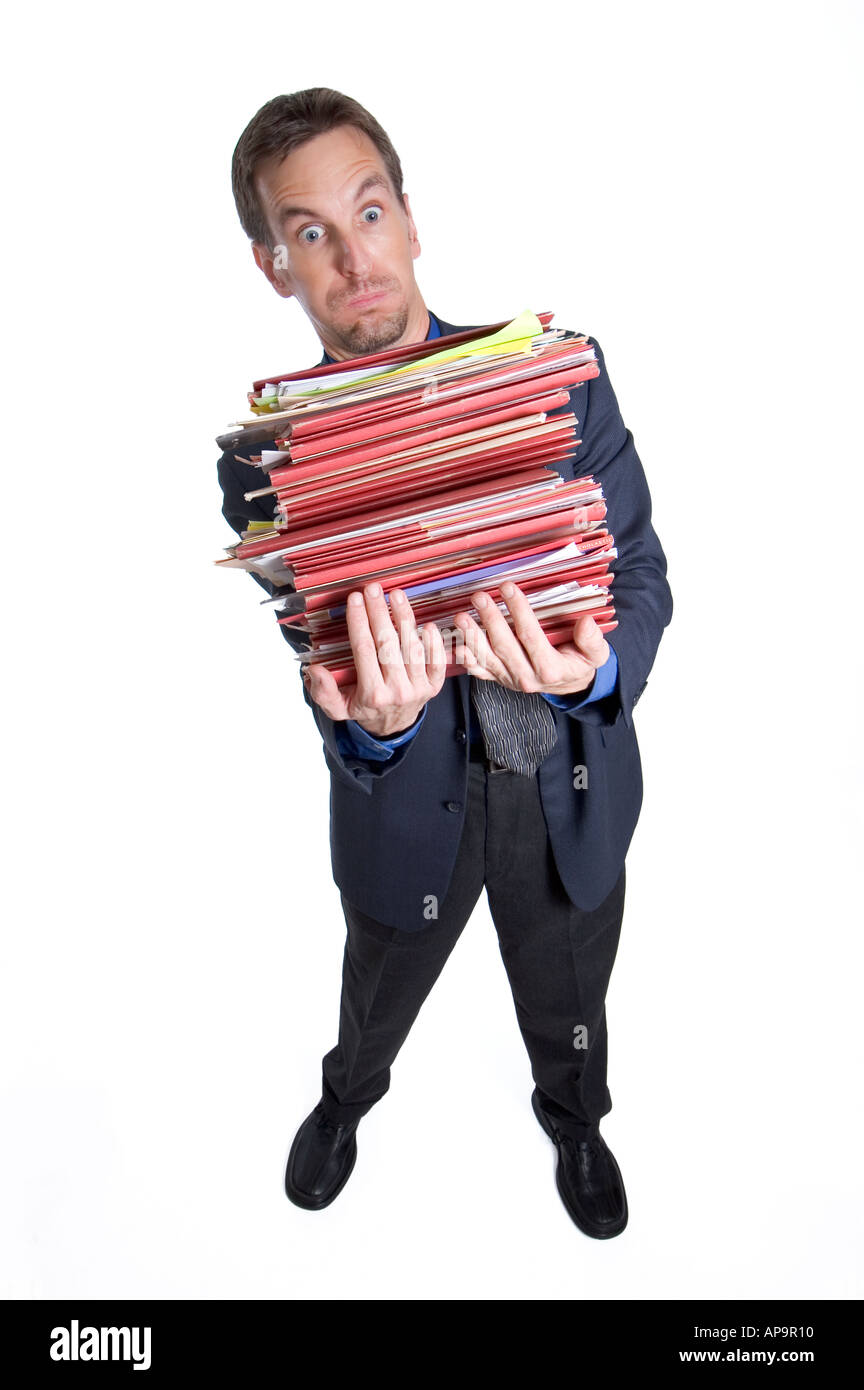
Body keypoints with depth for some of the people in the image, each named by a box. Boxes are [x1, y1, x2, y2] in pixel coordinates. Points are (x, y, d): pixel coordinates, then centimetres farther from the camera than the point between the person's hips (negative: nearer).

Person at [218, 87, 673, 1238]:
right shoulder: (266, 462, -17)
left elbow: (641, 574, -14)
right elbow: (331, 684, -18)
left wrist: (590, 669, -37)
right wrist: (372, 725, -43)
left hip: (569, 783, 1)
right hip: (407, 798, -1)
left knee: (567, 1005, 29)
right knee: (377, 998, 29)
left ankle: (574, 1120, 64)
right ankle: (349, 1097, 67)